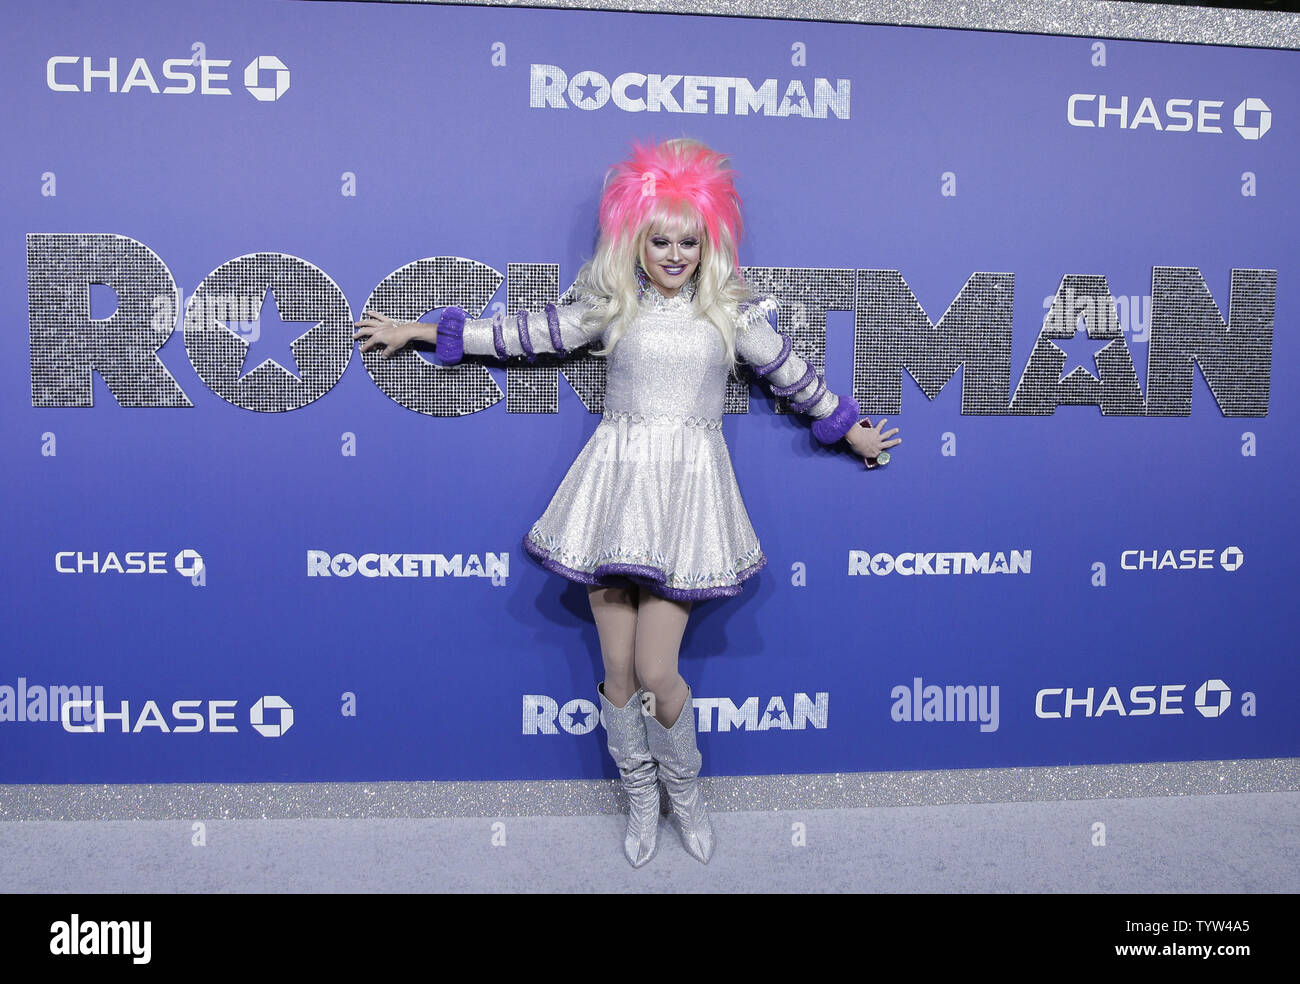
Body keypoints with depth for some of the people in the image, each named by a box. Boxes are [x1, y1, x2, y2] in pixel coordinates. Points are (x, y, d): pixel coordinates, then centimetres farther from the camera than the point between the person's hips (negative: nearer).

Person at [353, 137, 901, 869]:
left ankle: (686, 791, 25)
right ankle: (641, 799, 31)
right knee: (619, 670, 6)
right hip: (617, 485, 1)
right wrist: (422, 331, 15)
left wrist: (851, 431, 22)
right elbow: (529, 334, 12)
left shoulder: (731, 309, 3)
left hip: (688, 492, -1)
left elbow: (789, 372, 13)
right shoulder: (609, 303, 4)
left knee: (656, 670, -6)